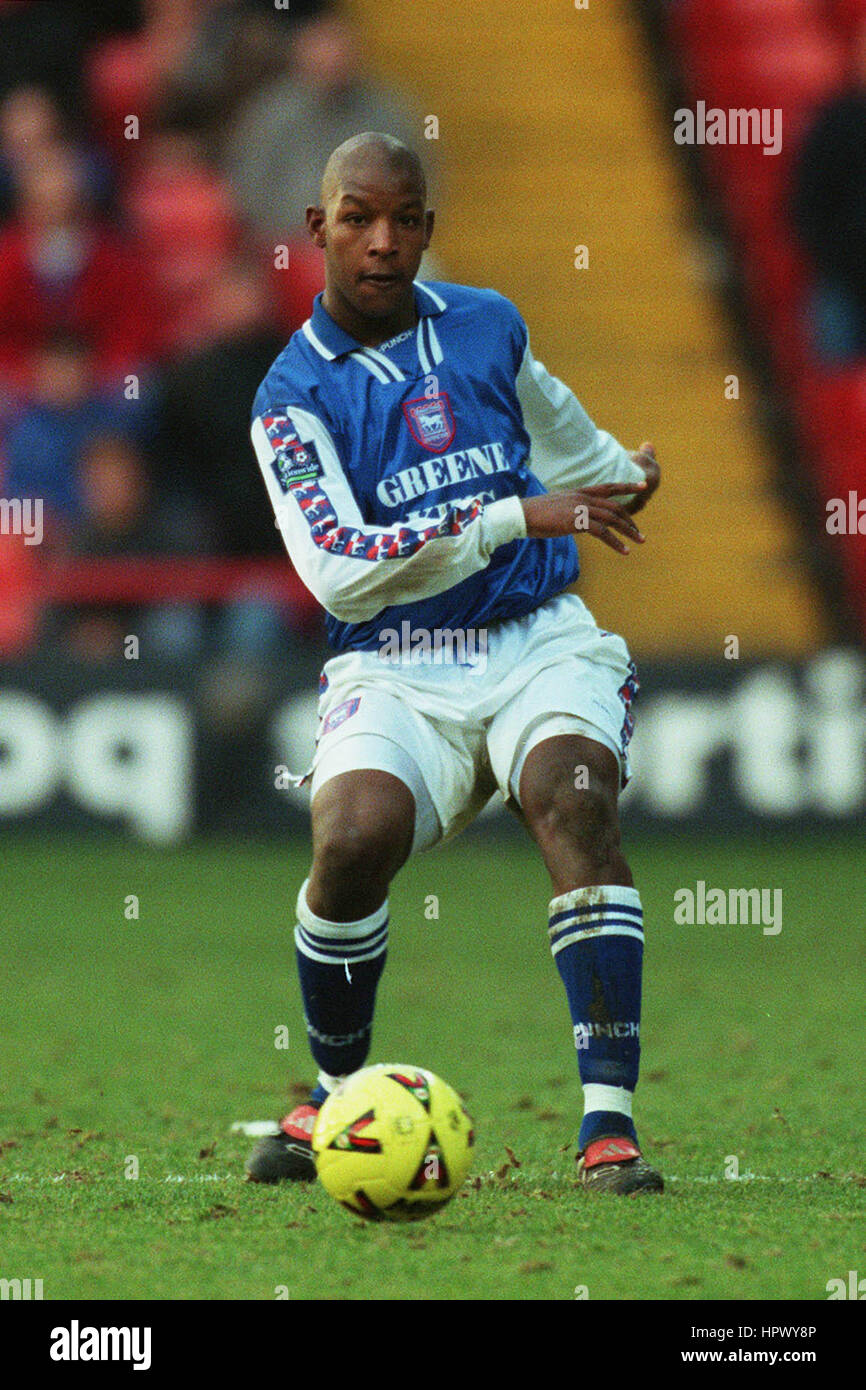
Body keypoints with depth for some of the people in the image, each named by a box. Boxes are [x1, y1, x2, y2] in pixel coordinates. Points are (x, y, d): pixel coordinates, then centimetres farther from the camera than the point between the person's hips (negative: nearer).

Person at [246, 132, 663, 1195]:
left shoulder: (487, 326, 10)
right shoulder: (293, 394, -3)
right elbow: (337, 570, -16)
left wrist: (619, 471, 52)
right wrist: (518, 518, -20)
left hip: (540, 639, 2)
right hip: (395, 672, -2)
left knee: (574, 804, -28)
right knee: (355, 838, -29)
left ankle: (610, 1123, -32)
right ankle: (334, 1097, -2)